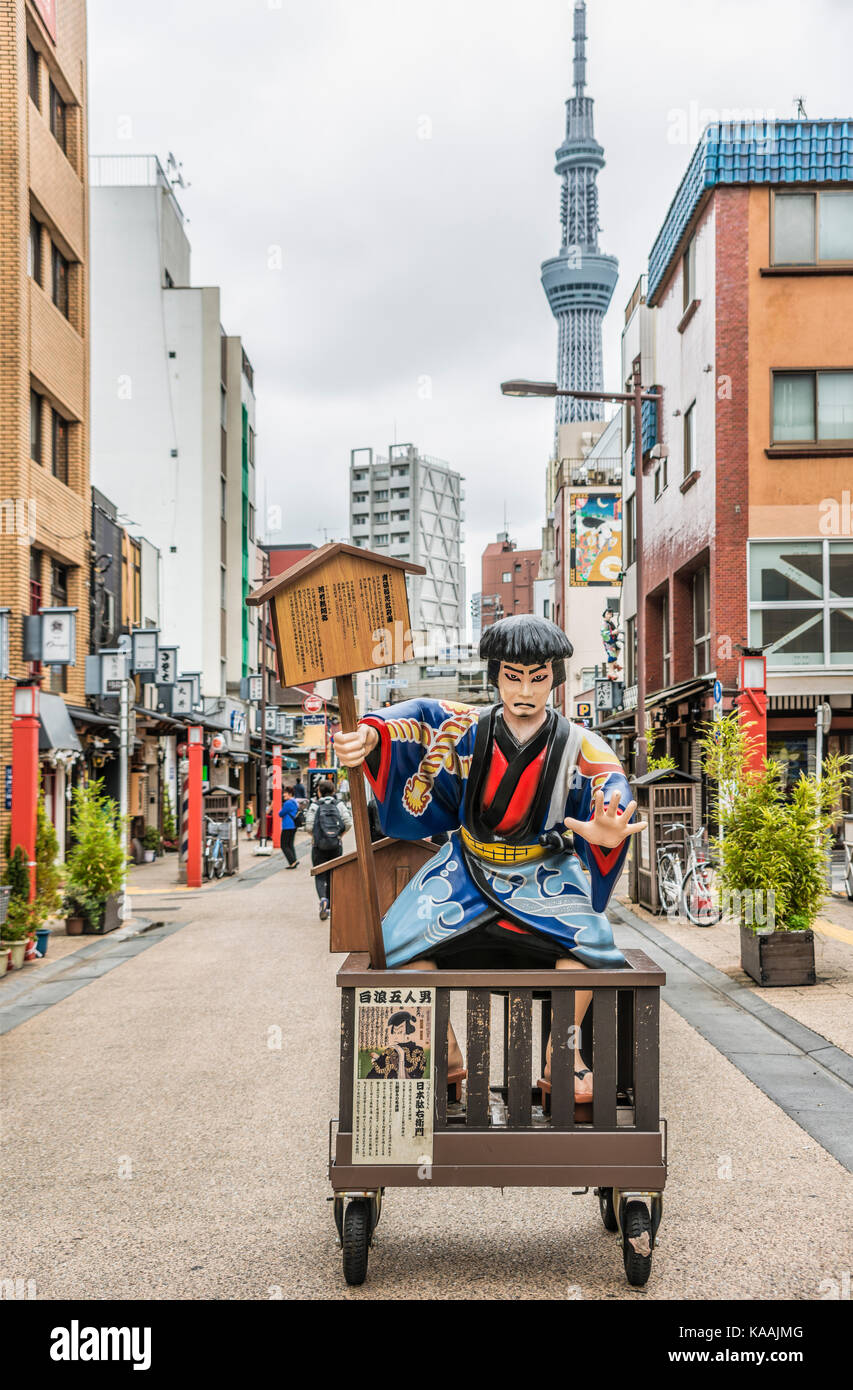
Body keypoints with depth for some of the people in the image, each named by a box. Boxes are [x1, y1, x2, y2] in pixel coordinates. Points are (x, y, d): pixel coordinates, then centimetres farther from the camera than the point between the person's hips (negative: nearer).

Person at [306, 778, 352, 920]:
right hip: (336, 845, 2)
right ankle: (328, 906, 19)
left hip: (319, 846, -2)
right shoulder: (338, 805, 2)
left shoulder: (315, 805, -4)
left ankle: (323, 899, -25)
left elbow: (309, 825, -11)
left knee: (320, 876, 2)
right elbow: (348, 822, -7)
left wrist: (314, 836, 7)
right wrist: (340, 834, 8)